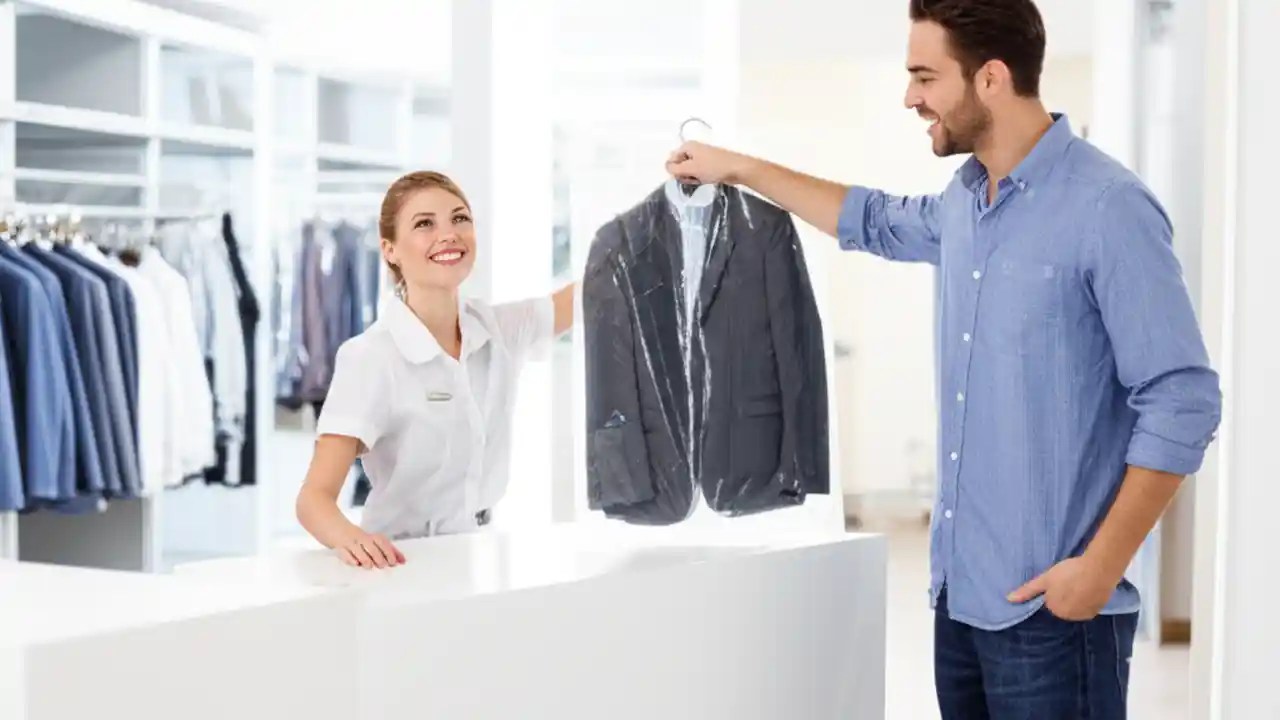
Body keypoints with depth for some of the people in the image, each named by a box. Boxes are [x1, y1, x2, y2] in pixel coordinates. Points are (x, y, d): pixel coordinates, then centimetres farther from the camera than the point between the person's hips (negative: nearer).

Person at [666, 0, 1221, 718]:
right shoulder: (964, 200, 8)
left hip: (1049, 604, -7)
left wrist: (1100, 568, -17)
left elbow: (1182, 402, -17)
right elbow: (881, 223, 31)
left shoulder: (1108, 209, -16)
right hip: (959, 587, 8)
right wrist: (739, 168, 32)